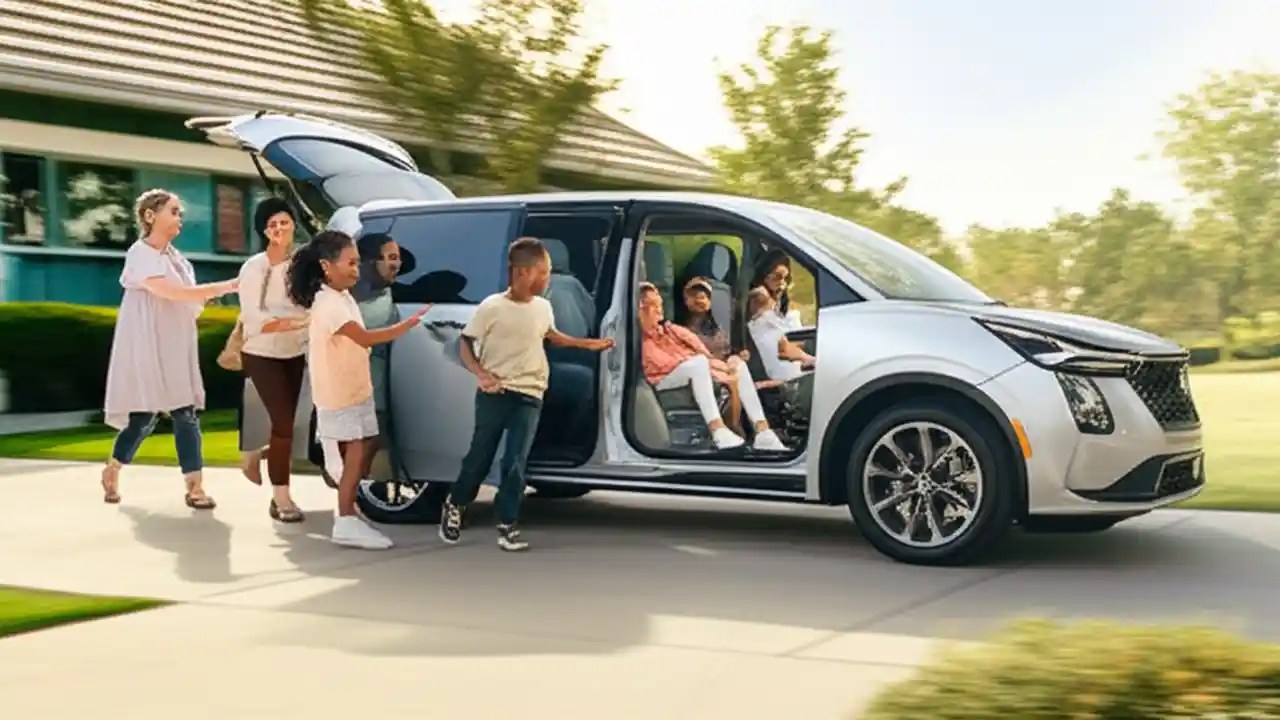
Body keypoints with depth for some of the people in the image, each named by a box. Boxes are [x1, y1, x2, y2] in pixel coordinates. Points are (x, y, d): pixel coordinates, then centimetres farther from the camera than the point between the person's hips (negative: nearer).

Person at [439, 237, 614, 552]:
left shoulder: (543, 307, 4)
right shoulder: (492, 307, -12)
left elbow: (551, 336, 26)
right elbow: (465, 345, -5)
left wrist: (587, 344, 22)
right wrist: (481, 373, -20)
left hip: (529, 396, 3)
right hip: (494, 394, -3)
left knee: (516, 462, -3)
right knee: (480, 455, 6)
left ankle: (507, 527, 4)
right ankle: (455, 506, 31)